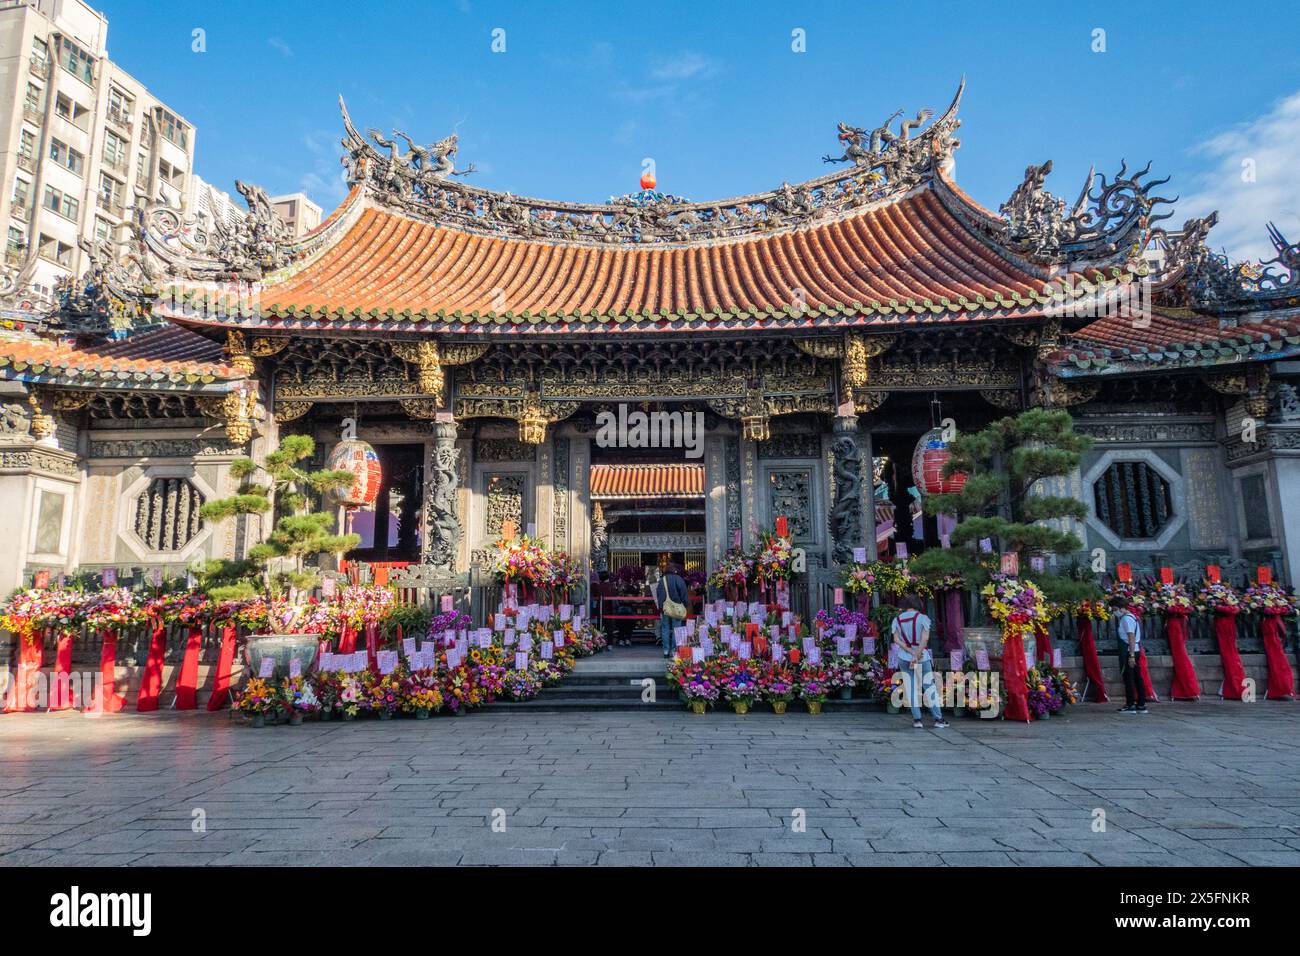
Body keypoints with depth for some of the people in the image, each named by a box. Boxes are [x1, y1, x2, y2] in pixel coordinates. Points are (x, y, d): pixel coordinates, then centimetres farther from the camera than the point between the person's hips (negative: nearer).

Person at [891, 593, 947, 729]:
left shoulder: (897, 620, 3)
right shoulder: (923, 618, -6)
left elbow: (897, 640, -7)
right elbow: (925, 638, -17)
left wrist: (912, 653, -13)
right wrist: (917, 655, -19)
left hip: (904, 658, 2)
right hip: (923, 657, -2)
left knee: (911, 689, 7)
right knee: (929, 687, 7)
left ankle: (917, 719, 4)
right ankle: (938, 719, 8)